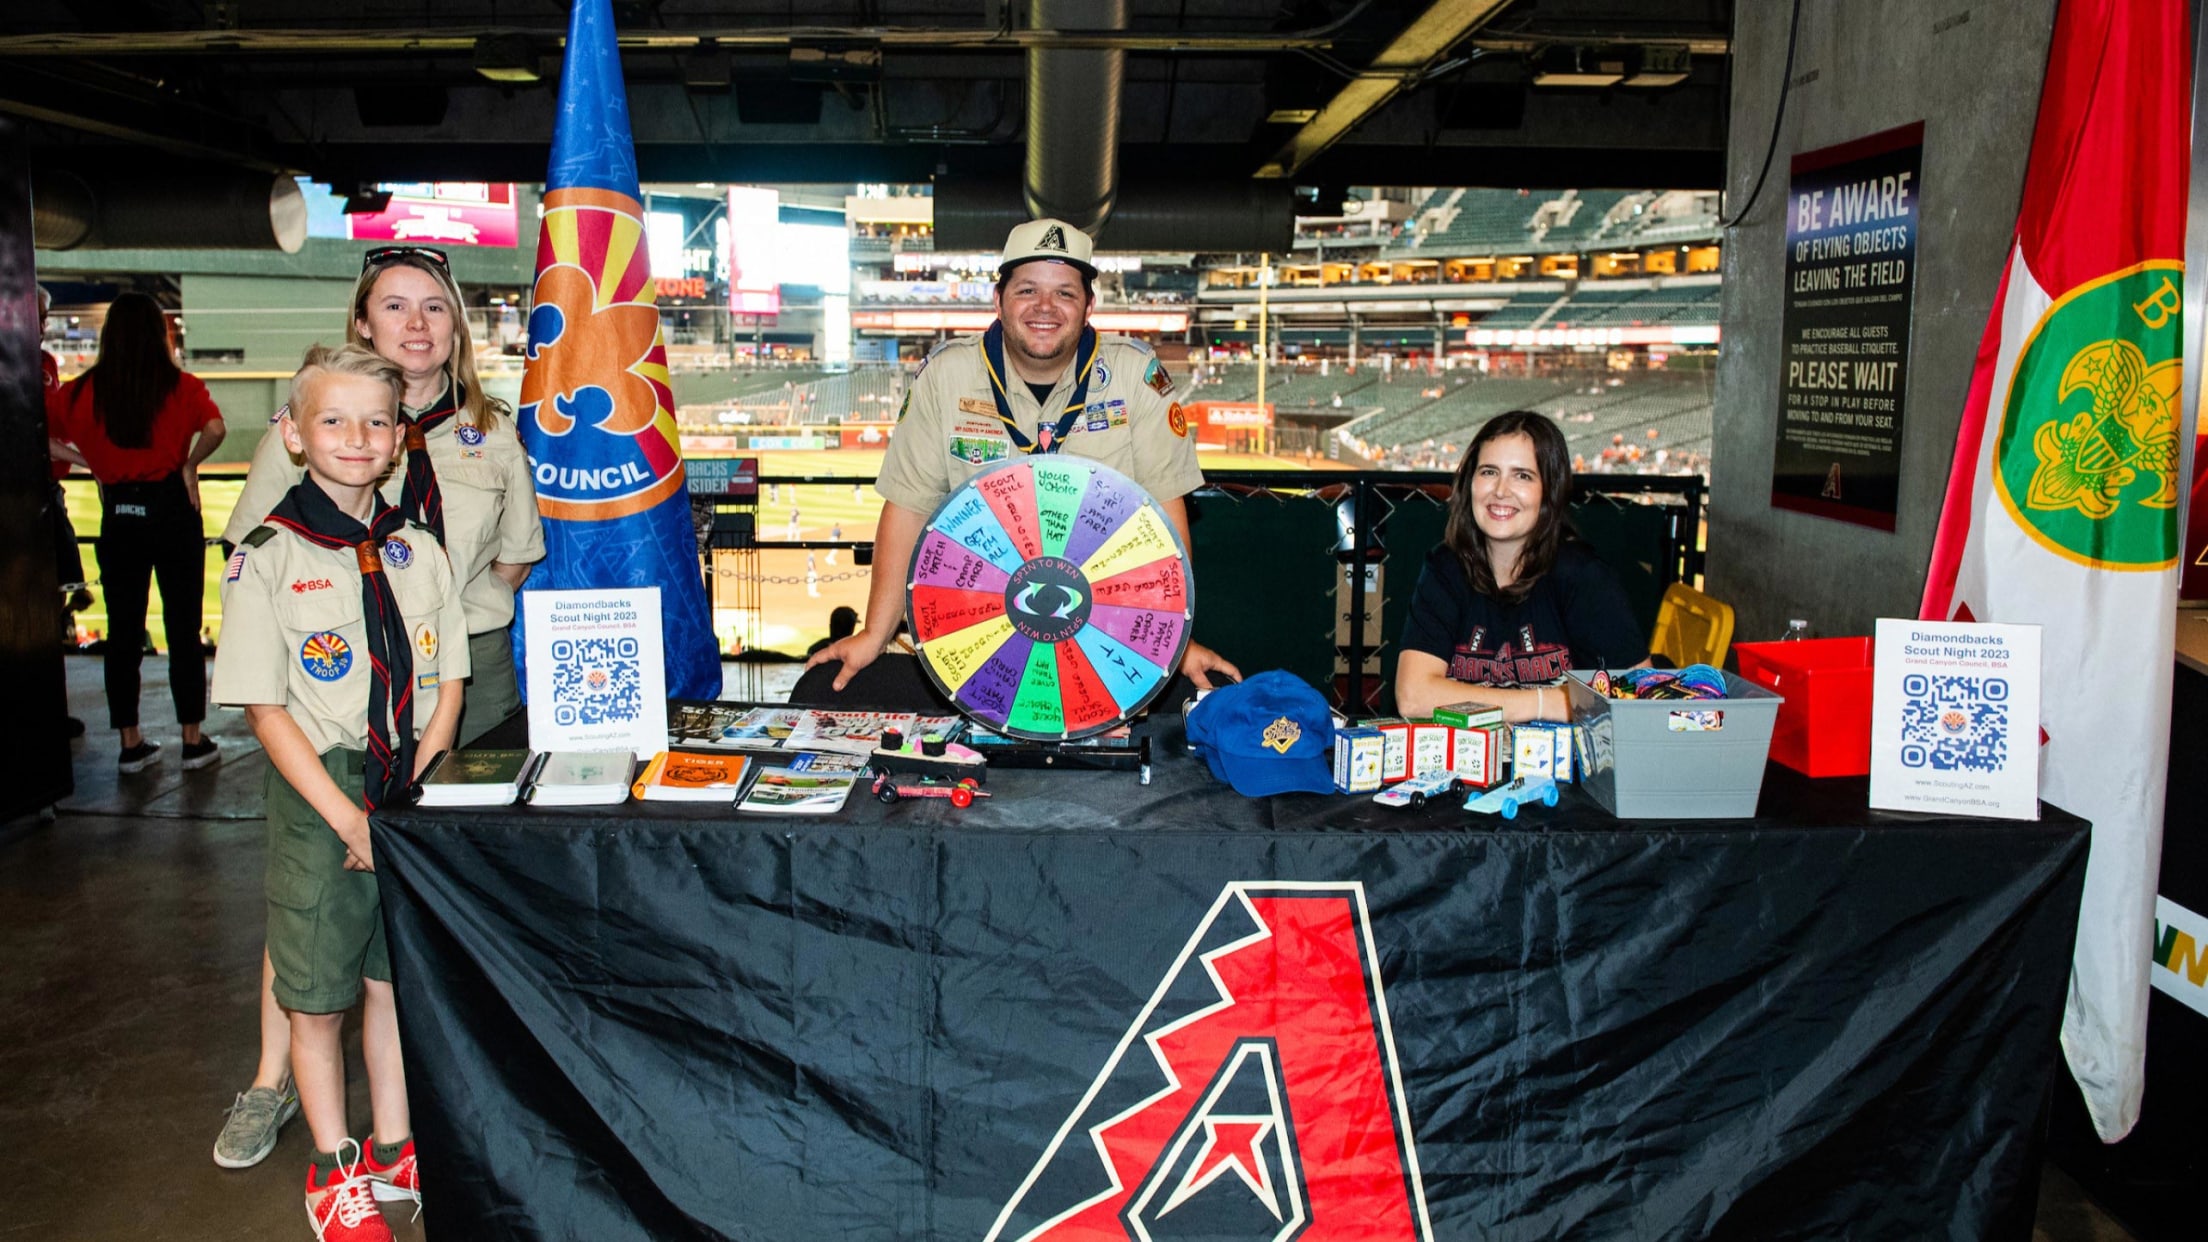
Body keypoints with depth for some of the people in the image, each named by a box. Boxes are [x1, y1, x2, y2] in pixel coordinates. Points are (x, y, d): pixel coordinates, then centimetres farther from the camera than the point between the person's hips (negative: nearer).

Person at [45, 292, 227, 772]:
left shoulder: (84, 390, 1)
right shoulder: (180, 385, -7)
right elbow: (214, 429, -22)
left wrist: (87, 462, 7)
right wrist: (189, 464, -6)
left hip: (118, 515, 2)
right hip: (170, 507, -2)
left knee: (123, 630, 10)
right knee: (183, 628, 5)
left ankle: (130, 744, 15)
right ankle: (193, 740, 9)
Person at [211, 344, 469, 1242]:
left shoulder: (418, 551, 4)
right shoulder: (267, 560, -8)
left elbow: (447, 682, 6)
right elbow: (266, 708, -10)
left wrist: (412, 794, -6)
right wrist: (348, 818, -16)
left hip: (414, 796, 3)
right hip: (318, 800, -3)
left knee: (394, 979, 14)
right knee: (317, 995, 8)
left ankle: (393, 1151, 30)